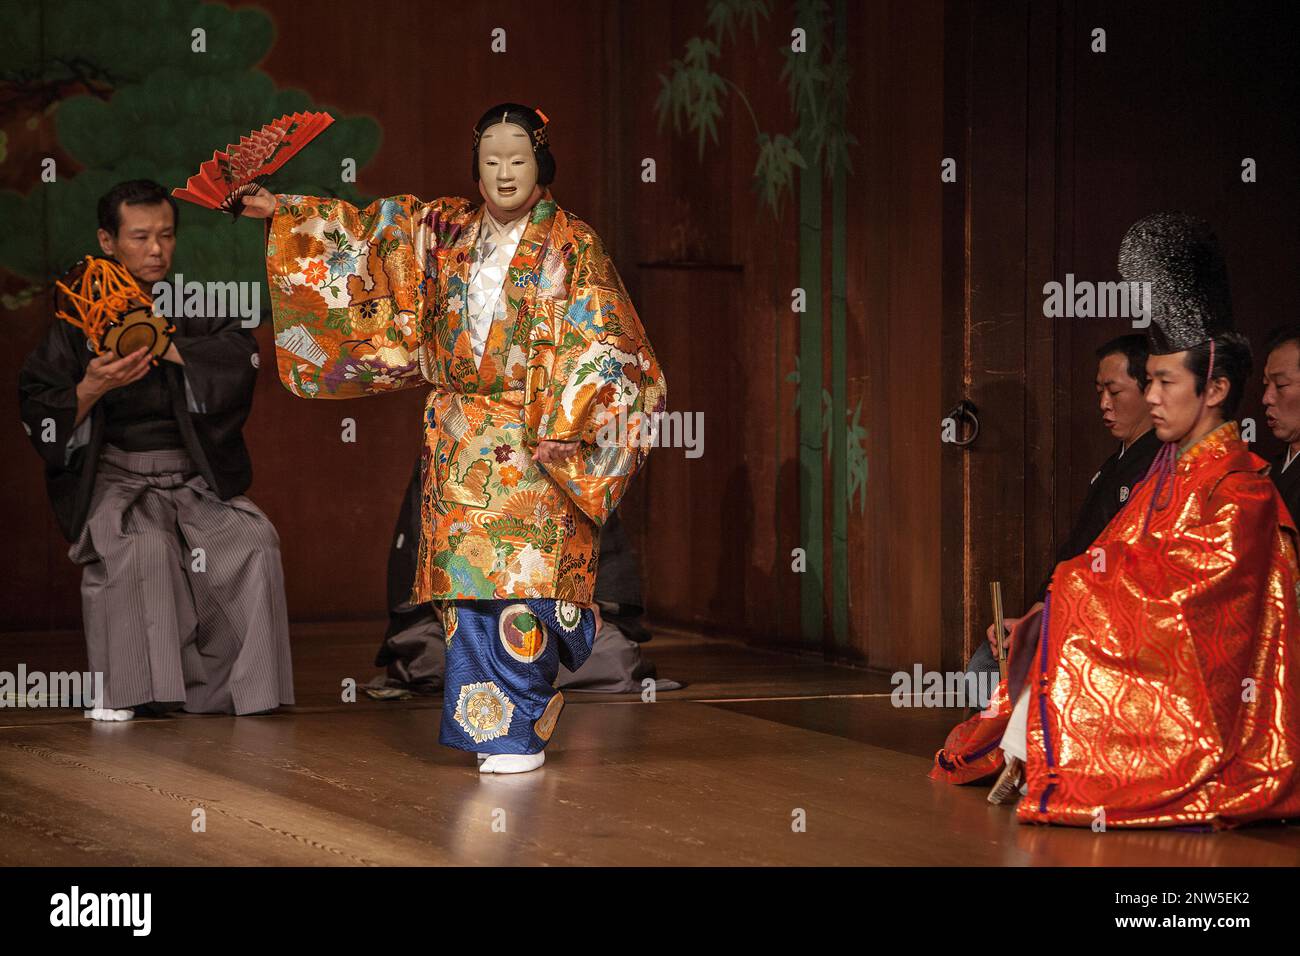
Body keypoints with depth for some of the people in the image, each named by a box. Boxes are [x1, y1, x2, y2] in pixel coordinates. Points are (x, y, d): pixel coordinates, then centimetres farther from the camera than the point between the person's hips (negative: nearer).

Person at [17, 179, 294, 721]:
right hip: (112, 478, -2)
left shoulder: (194, 313, 11)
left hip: (194, 478, 2)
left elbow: (243, 360, -9)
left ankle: (236, 686, -14)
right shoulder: (78, 322, 6)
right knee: (143, 549, -33)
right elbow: (39, 418, 0)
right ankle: (125, 689, -23)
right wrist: (92, 388, -18)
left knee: (253, 543, -24)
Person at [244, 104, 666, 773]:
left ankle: (520, 733, -8)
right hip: (458, 436, 5)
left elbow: (593, 341, -8)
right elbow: (370, 228, 20)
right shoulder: (444, 230, 10)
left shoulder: (570, 245, -3)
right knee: (466, 573, 2)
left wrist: (565, 427, -17)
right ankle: (484, 719, 11)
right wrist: (284, 211, 20)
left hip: (532, 439, -5)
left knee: (519, 573, -11)